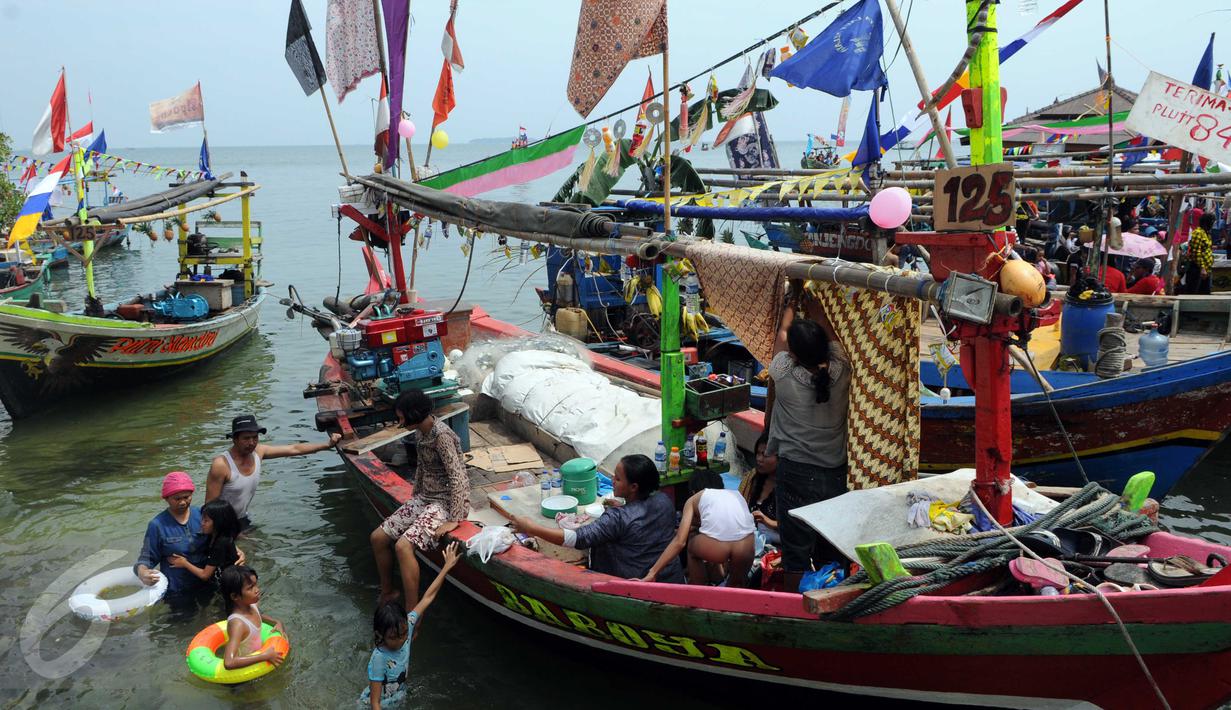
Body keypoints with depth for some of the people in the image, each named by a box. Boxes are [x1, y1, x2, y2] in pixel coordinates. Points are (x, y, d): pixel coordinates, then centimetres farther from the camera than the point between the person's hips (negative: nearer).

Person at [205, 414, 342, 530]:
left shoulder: (258, 452, -7)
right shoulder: (221, 465, -26)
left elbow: (294, 449, 0)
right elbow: (210, 505, -21)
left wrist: (328, 444, -2)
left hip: (242, 520, 6)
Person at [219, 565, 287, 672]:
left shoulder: (251, 605, -9)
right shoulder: (237, 623, -30)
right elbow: (229, 662, -41)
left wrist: (277, 622, -2)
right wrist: (265, 656, -35)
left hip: (257, 653, 7)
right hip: (246, 666, -7)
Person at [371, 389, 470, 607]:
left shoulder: (441, 435, -23)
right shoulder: (423, 431, 5)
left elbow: (458, 478, -25)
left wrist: (454, 520, -25)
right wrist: (414, 498, 19)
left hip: (446, 502, -9)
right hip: (425, 498, 9)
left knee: (403, 546, -26)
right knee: (378, 537, 5)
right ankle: (387, 594, 24)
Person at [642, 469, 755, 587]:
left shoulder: (693, 499, 24)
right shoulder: (737, 494, 33)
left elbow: (679, 542, 12)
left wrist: (652, 572, 13)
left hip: (714, 547, -3)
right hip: (745, 546, 3)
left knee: (693, 546, 35)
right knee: (737, 584, 36)